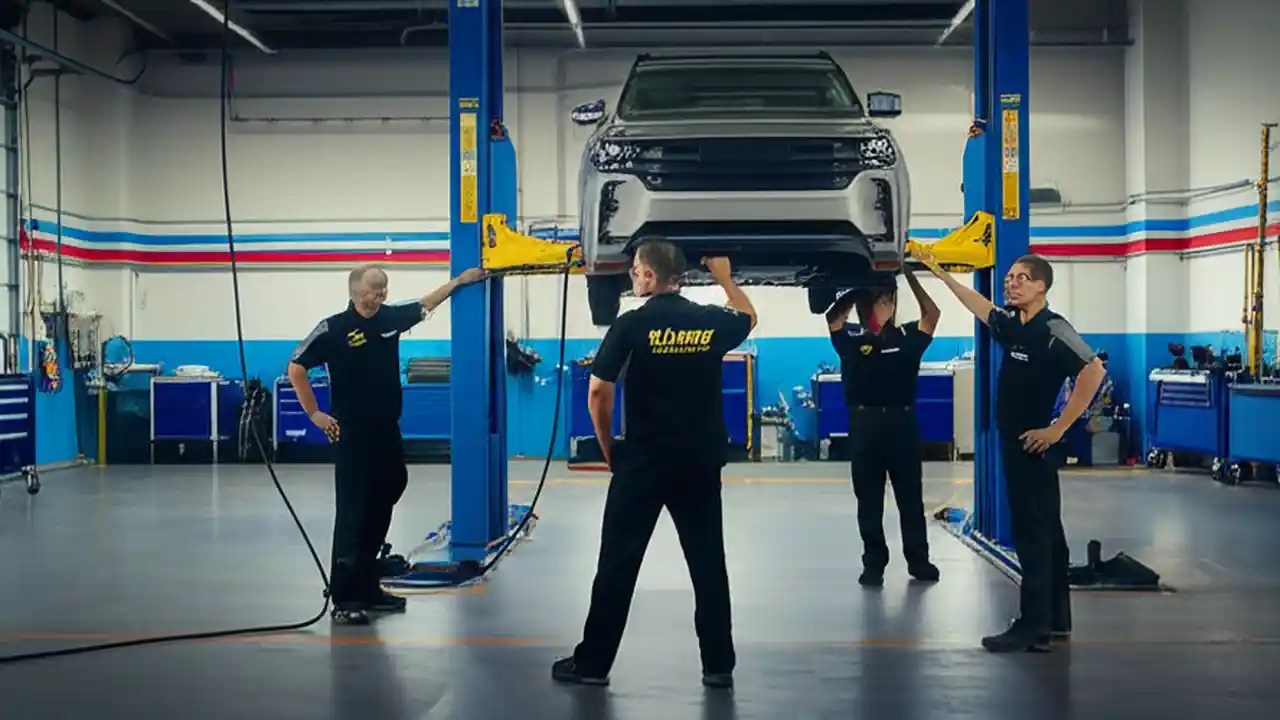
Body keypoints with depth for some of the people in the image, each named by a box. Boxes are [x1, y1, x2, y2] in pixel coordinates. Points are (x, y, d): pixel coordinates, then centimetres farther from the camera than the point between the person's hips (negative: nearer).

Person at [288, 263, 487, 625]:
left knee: (379, 512, 12)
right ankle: (343, 599, -6)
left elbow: (426, 304, 23)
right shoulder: (333, 329, -11)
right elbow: (296, 367, -5)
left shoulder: (391, 317, 5)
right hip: (352, 436, -6)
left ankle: (367, 588, 23)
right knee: (352, 514, -8)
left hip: (387, 432, 7)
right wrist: (314, 413, -7)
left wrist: (460, 280, 29)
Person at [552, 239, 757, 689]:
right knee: (708, 563, 10)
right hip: (701, 463, 3)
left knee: (618, 563, 4)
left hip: (642, 461, -3)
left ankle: (592, 663, 9)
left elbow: (597, 392, -9)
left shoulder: (631, 325, -9)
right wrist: (724, 276, 35)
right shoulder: (713, 321, 2)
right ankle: (719, 665, 12)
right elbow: (748, 318, 26)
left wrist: (608, 448, 3)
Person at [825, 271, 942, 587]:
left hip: (902, 423, 1)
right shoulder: (852, 340, 3)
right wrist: (856, 289, -3)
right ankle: (873, 563, 13)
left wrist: (910, 276, -1)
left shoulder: (906, 337, 5)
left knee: (911, 498, 9)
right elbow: (833, 317, -1)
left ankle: (918, 560, 19)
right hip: (865, 425, -1)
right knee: (869, 501, 6)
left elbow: (932, 313, 1)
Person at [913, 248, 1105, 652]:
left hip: (1035, 446, -9)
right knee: (1044, 534, 13)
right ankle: (1055, 620, 21)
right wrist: (941, 274, 31)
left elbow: (1093, 371, -28)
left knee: (1033, 536, -6)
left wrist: (1058, 428, -26)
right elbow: (979, 305, 27)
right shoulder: (1011, 324, 8)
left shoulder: (1053, 330, -17)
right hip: (1015, 445, 9)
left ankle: (1033, 628, -3)